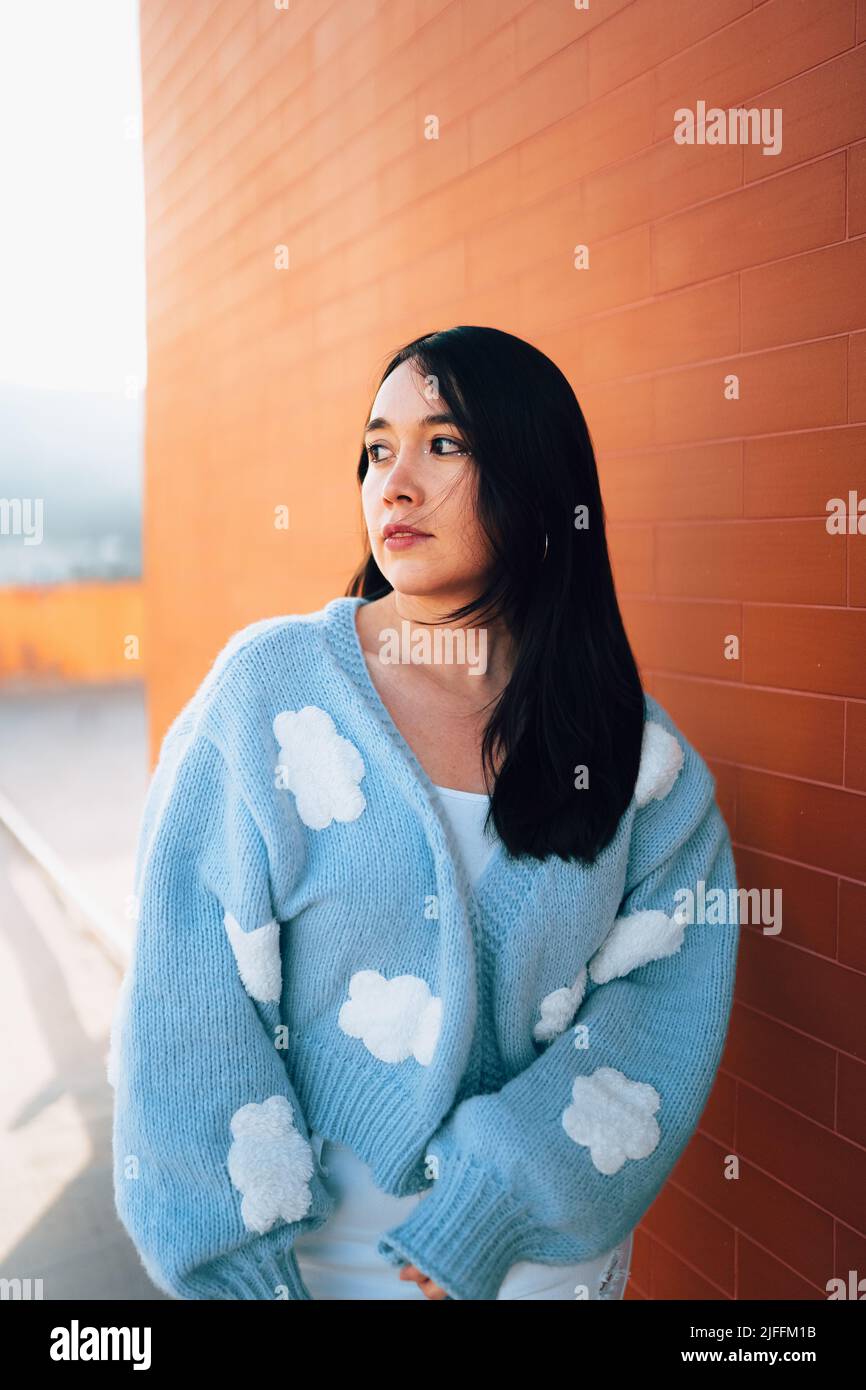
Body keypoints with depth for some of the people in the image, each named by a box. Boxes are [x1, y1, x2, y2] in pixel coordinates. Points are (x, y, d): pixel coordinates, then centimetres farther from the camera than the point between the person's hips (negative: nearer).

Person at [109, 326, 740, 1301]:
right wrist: (242, 1266, -15)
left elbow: (663, 1011, -10)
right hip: (314, 1245, -1)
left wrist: (487, 1219, -18)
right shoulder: (271, 689, -13)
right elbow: (190, 999, -13)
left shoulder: (634, 749, -8)